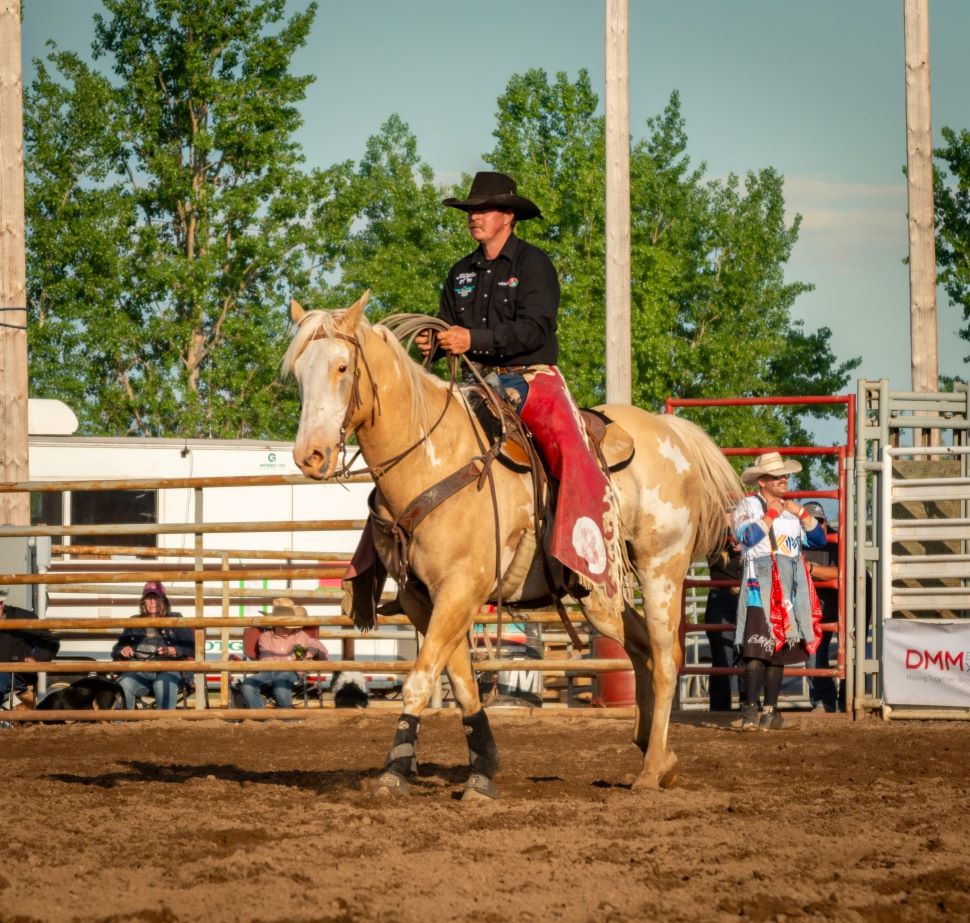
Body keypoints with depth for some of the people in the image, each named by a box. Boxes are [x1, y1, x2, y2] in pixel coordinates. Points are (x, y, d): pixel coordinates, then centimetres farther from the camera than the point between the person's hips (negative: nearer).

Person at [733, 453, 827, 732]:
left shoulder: (790, 508, 19)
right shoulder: (749, 506, 1)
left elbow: (819, 540, 14)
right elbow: (747, 537, -18)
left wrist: (802, 514, 2)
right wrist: (772, 514, -11)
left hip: (792, 585, 7)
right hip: (762, 583, -7)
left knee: (781, 650, 6)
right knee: (759, 648, -16)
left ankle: (770, 712, 9)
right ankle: (750, 711, -21)